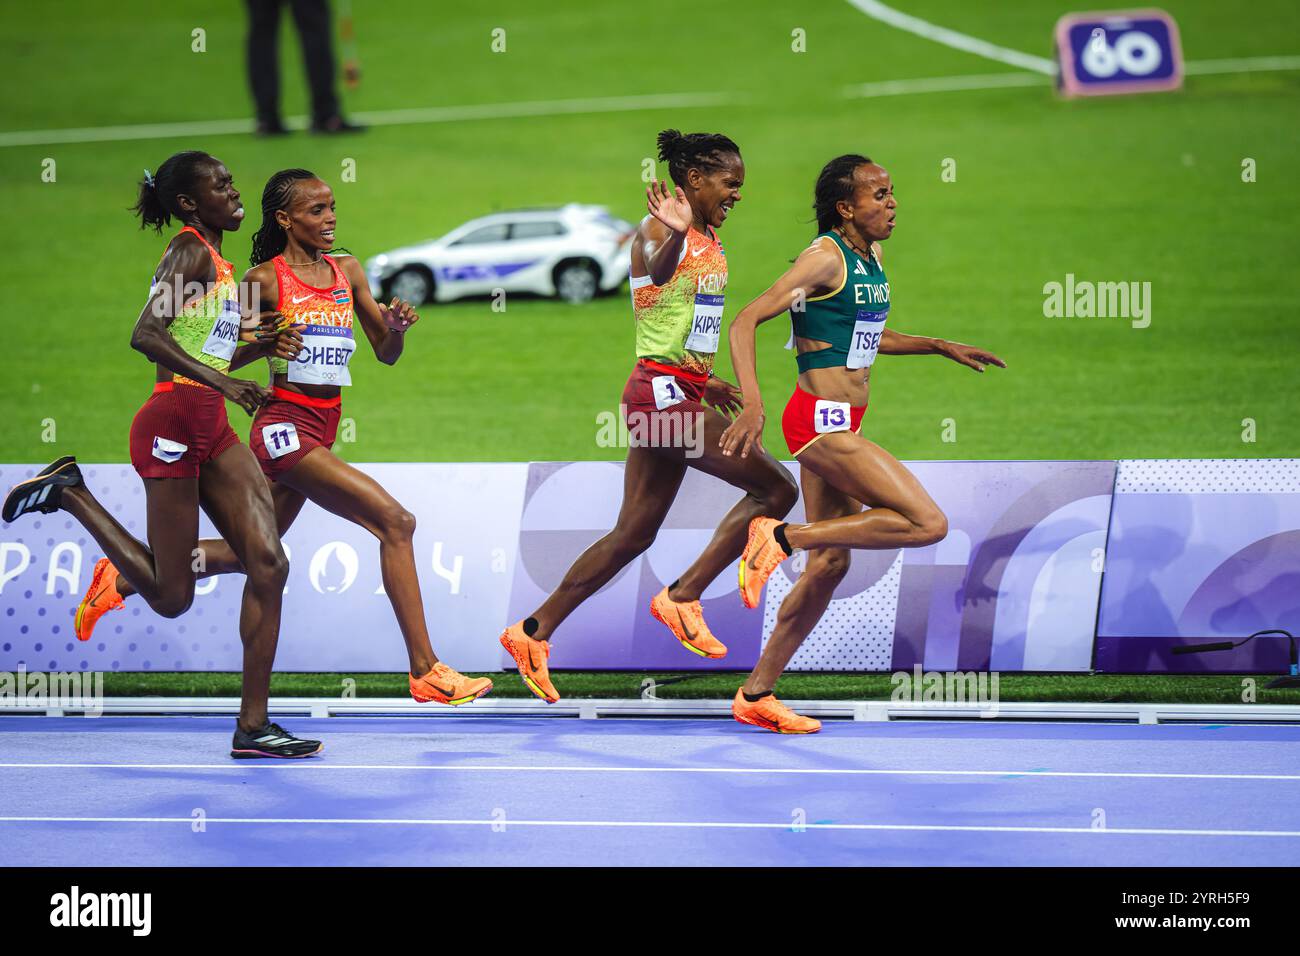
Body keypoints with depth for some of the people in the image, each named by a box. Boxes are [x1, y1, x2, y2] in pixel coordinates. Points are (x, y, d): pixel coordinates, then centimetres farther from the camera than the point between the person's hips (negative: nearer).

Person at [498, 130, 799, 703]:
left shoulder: (708, 240, 15)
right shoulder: (660, 229, -14)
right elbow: (658, 270, -38)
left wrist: (703, 381, 28)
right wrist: (675, 234, -58)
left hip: (681, 394, 10)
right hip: (663, 392, -10)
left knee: (634, 534, 11)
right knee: (775, 488, -12)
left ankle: (533, 633, 15)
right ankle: (682, 597, -7)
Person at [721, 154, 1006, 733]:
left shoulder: (870, 256, 13)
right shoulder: (827, 258, -14)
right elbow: (746, 322, -18)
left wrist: (942, 348, 25)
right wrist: (753, 404, -30)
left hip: (840, 425, 9)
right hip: (822, 422, -9)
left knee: (830, 563, 11)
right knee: (928, 524, -16)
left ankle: (756, 694, 17)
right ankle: (780, 537, -11)